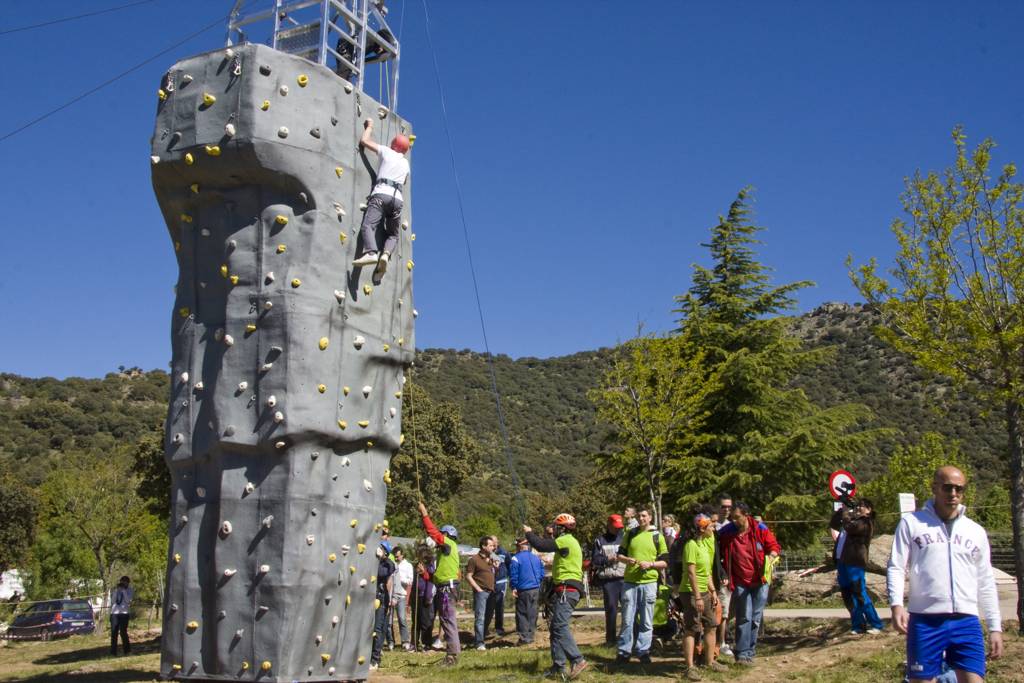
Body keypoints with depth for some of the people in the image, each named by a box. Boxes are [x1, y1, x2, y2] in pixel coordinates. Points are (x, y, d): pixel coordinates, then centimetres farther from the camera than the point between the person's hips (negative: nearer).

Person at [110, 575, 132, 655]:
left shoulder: (130, 591, 7)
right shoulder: (116, 590, 16)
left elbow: (128, 600, -10)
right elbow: (112, 601, 6)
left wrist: (123, 590, -10)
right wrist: (116, 591, -4)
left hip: (124, 613, -3)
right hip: (114, 613, 3)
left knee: (123, 632, -7)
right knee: (114, 633, -1)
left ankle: (126, 650, 6)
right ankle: (113, 651, 5)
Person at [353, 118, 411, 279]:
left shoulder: (387, 152, 15)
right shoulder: (406, 163, 28)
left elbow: (364, 141, 18)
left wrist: (369, 126, 35)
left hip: (381, 194, -4)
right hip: (397, 199, 4)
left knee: (368, 226, -18)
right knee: (393, 234, 11)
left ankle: (371, 253, -44)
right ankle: (385, 254, -21)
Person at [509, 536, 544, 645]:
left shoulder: (515, 559, -10)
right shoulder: (536, 558, 8)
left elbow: (513, 576, -12)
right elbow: (542, 573, 11)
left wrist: (514, 588, -2)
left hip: (523, 590, -6)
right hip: (536, 589, 6)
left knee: (522, 613, 1)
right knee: (532, 613, 13)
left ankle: (524, 637, -3)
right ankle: (530, 635, 19)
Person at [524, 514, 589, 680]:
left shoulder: (566, 540, -10)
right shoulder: (569, 541, 23)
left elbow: (542, 546, -17)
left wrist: (528, 533, -5)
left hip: (566, 590, -11)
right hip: (566, 589, 11)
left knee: (560, 627, -17)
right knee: (555, 628, 9)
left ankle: (578, 661, -19)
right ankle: (558, 667, 8)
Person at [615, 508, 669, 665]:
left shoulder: (658, 537, 4)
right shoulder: (630, 534, 10)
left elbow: (665, 562, 4)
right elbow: (620, 554, 15)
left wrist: (650, 564, -13)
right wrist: (627, 559, -8)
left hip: (649, 582, -1)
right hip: (629, 582, 1)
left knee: (646, 621, 3)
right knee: (627, 619, 2)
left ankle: (643, 651, 12)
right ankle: (624, 651, 9)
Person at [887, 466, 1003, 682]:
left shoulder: (976, 531, 15)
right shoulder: (911, 522, 5)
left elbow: (986, 583, 17)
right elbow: (896, 567, 1)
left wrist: (995, 627, 13)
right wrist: (896, 604, -14)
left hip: (967, 622, 3)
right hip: (925, 620, -2)